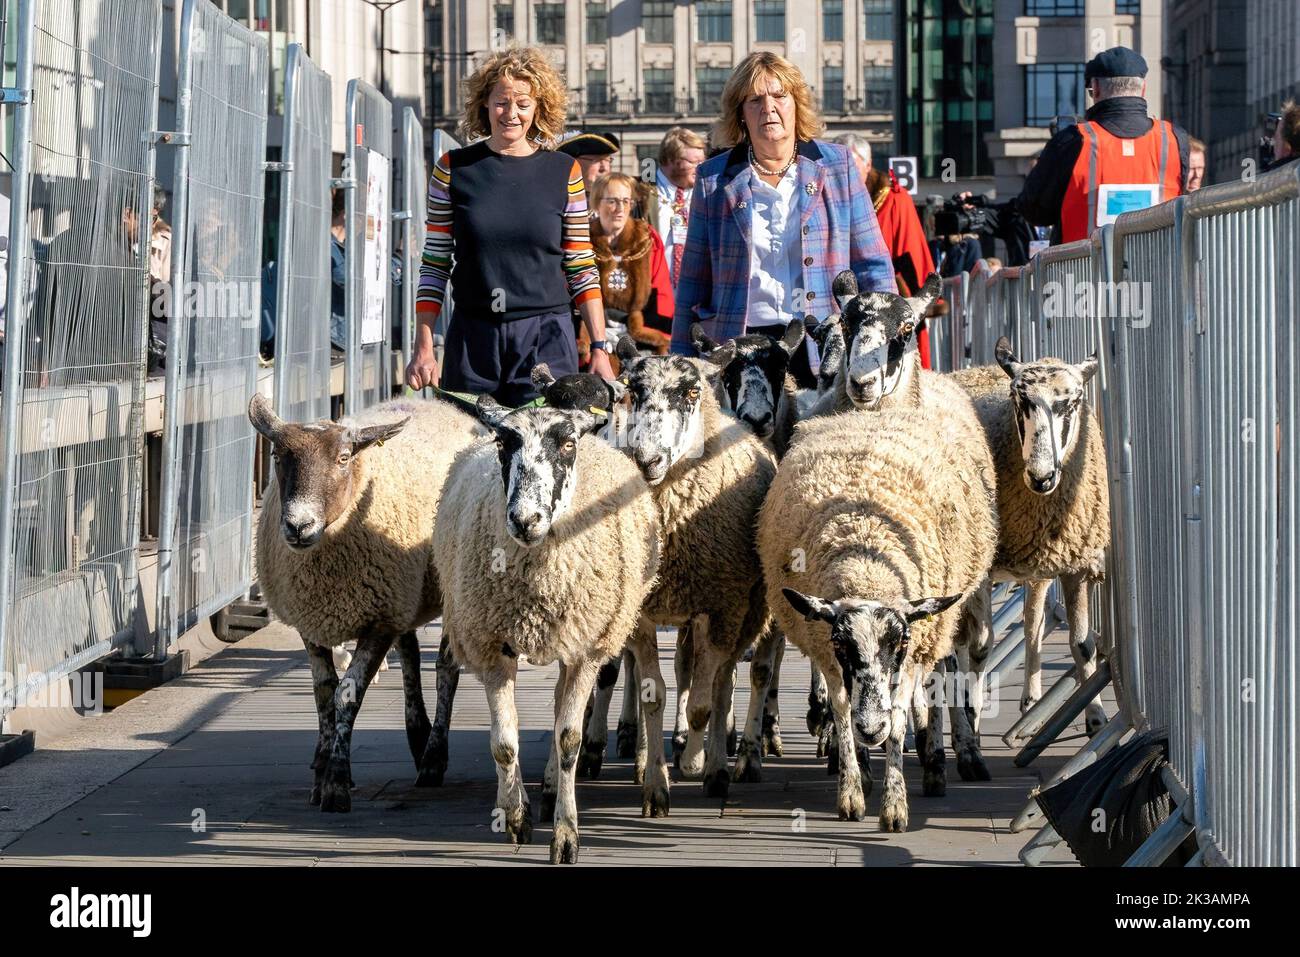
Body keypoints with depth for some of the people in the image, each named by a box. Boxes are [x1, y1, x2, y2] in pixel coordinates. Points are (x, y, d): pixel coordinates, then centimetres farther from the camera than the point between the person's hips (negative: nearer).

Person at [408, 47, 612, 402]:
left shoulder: (564, 172, 5)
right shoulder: (453, 169, 5)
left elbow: (581, 269, 7)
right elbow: (435, 264, 7)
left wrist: (599, 348, 1)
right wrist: (423, 346, 1)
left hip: (546, 336, -1)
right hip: (472, 336, 1)